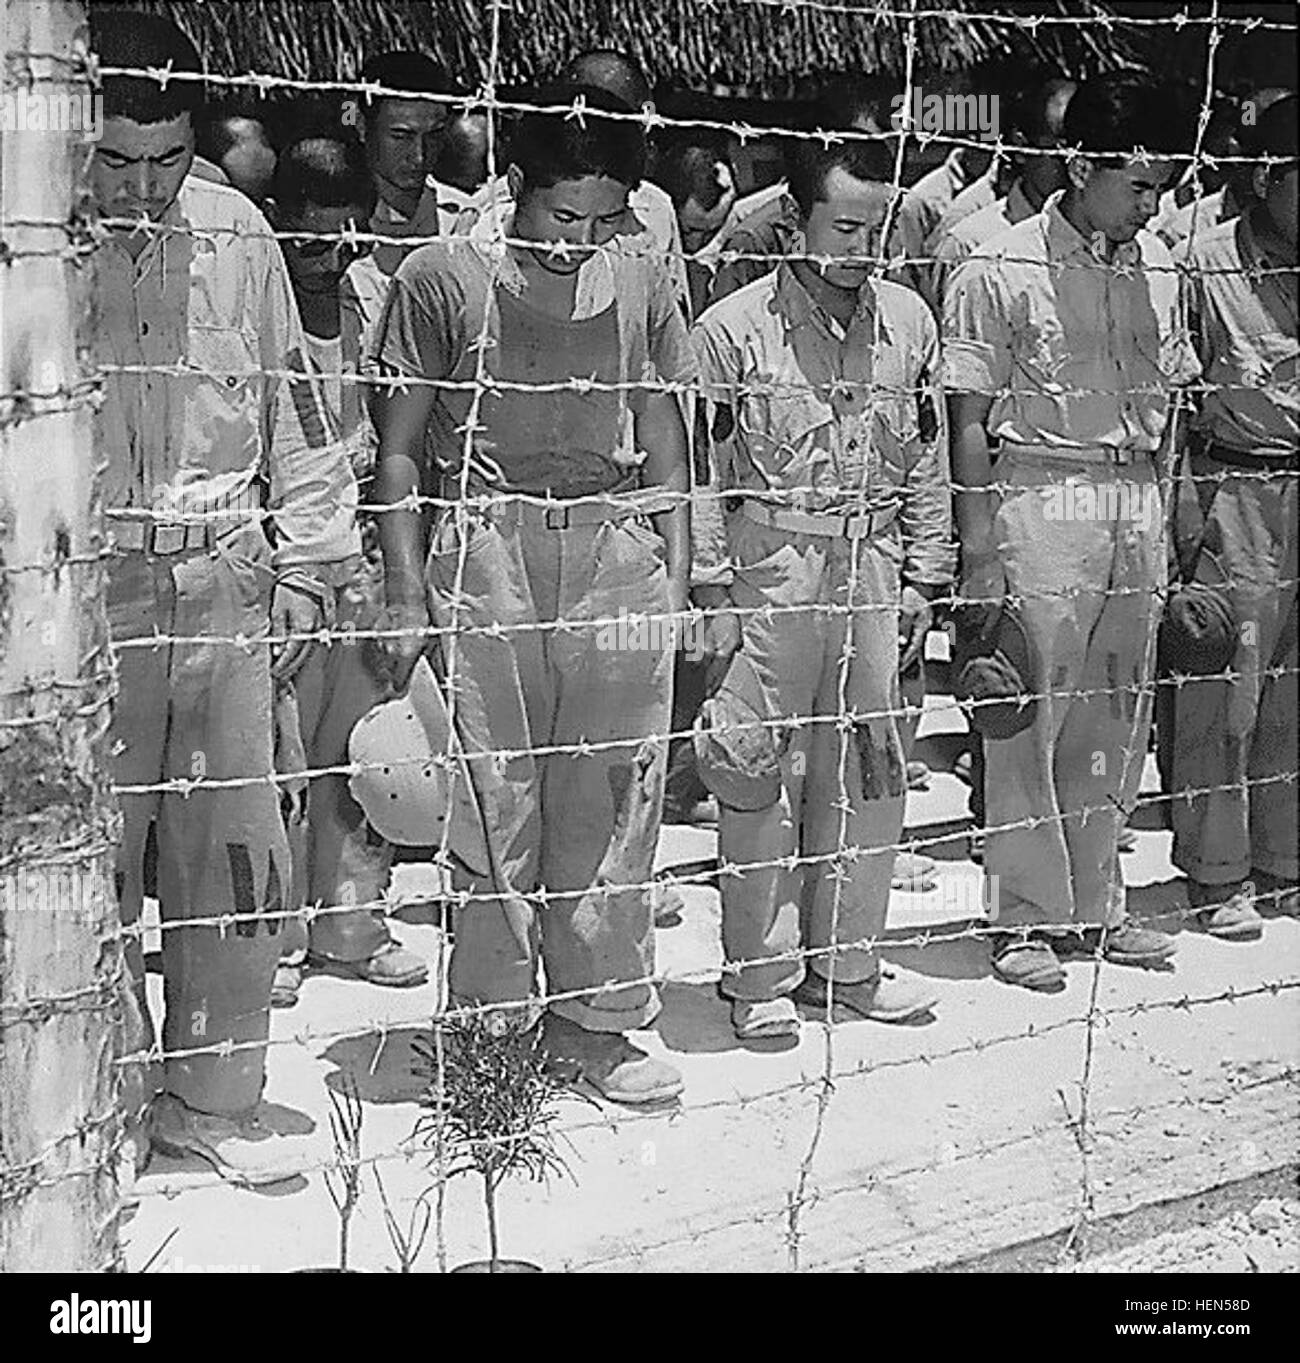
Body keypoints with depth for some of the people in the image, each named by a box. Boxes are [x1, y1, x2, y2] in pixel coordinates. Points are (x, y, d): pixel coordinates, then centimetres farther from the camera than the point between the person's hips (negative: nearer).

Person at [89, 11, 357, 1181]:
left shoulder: (236, 233, 6)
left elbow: (293, 408, 12)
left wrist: (303, 567, 10)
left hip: (227, 586, 3)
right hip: (85, 590, -2)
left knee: (237, 854, 7)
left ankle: (213, 1099, 23)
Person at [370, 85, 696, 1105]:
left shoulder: (640, 280, 9)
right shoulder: (443, 278, 0)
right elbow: (399, 449, 3)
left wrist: (676, 580, 9)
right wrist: (406, 598, -3)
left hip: (617, 542, 3)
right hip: (482, 549, -2)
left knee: (613, 793, 4)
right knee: (490, 794, 0)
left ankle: (594, 1017, 17)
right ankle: (491, 1018, 15)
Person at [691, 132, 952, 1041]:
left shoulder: (909, 322, 8)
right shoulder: (734, 327, -4)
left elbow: (927, 463, 13)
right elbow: (704, 471, -4)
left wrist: (921, 580, 10)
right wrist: (715, 593, -8)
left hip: (873, 565, 4)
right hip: (771, 564, -4)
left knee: (872, 764, 8)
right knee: (766, 771, 1)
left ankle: (848, 960, 24)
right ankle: (762, 978, 14)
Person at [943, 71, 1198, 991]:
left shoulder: (1158, 265, 11)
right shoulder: (1000, 273, -6)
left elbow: (1169, 397, 17)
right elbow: (969, 420, -6)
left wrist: (1171, 523, 13)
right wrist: (979, 549, -11)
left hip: (1137, 499, 6)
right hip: (1041, 497, -5)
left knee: (1118, 722, 10)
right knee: (1029, 718, -1)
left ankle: (1097, 905, 24)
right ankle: (1029, 919, 11)